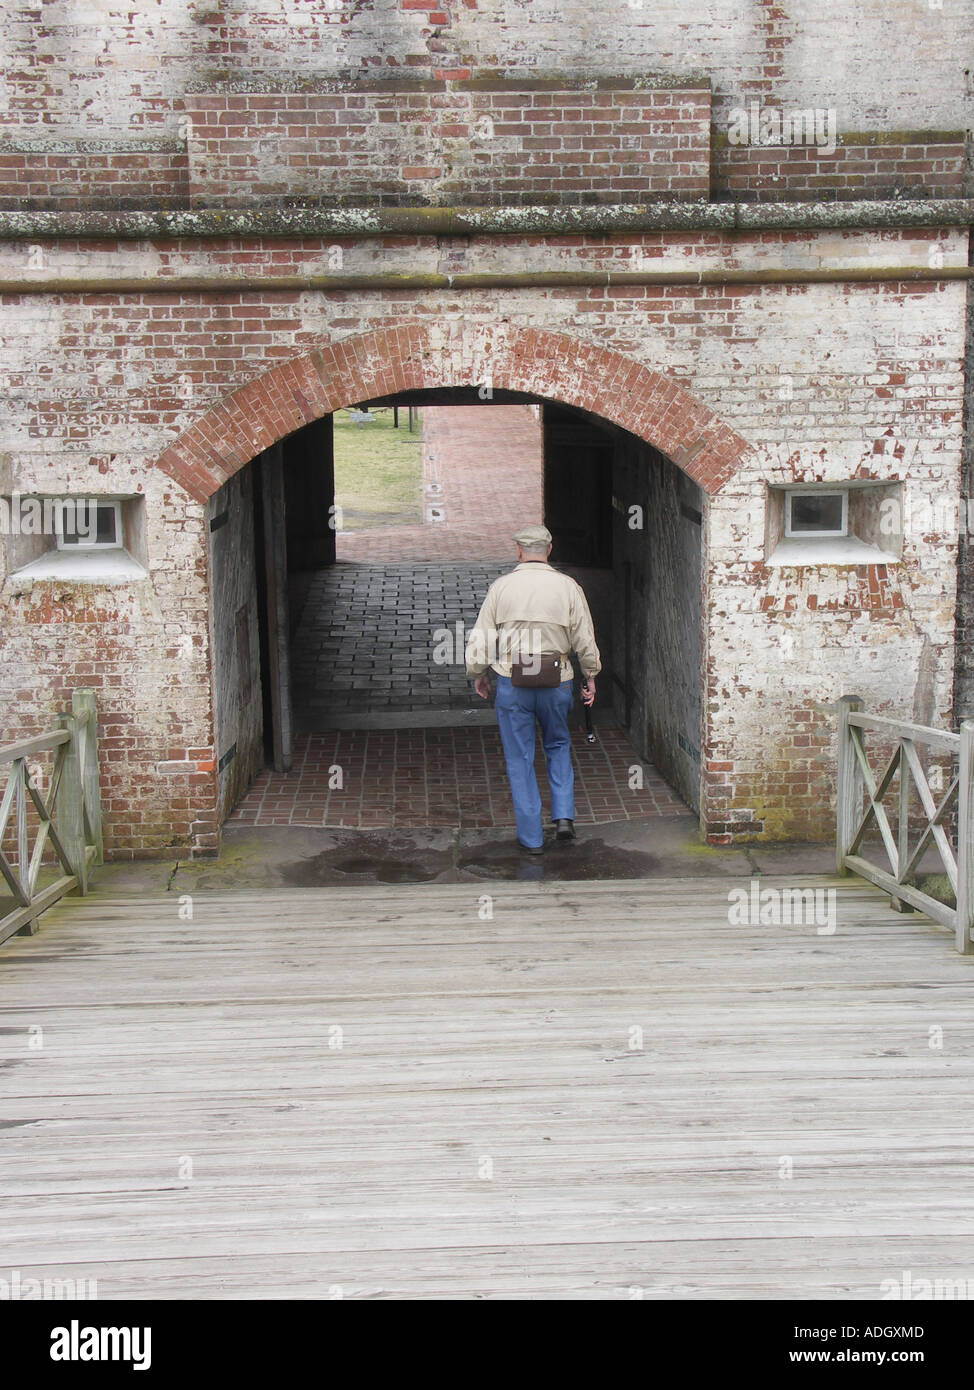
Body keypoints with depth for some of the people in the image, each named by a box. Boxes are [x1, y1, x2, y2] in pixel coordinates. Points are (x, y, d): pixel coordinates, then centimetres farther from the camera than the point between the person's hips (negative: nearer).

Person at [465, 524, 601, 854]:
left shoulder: (501, 586, -4)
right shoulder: (568, 587, -3)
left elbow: (480, 638, -1)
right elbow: (585, 640, 0)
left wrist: (478, 674, 14)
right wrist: (590, 677, 13)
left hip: (512, 682, -1)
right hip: (557, 682, 1)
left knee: (519, 759, 9)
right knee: (558, 745, 24)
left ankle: (531, 837, 13)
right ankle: (564, 816, 11)